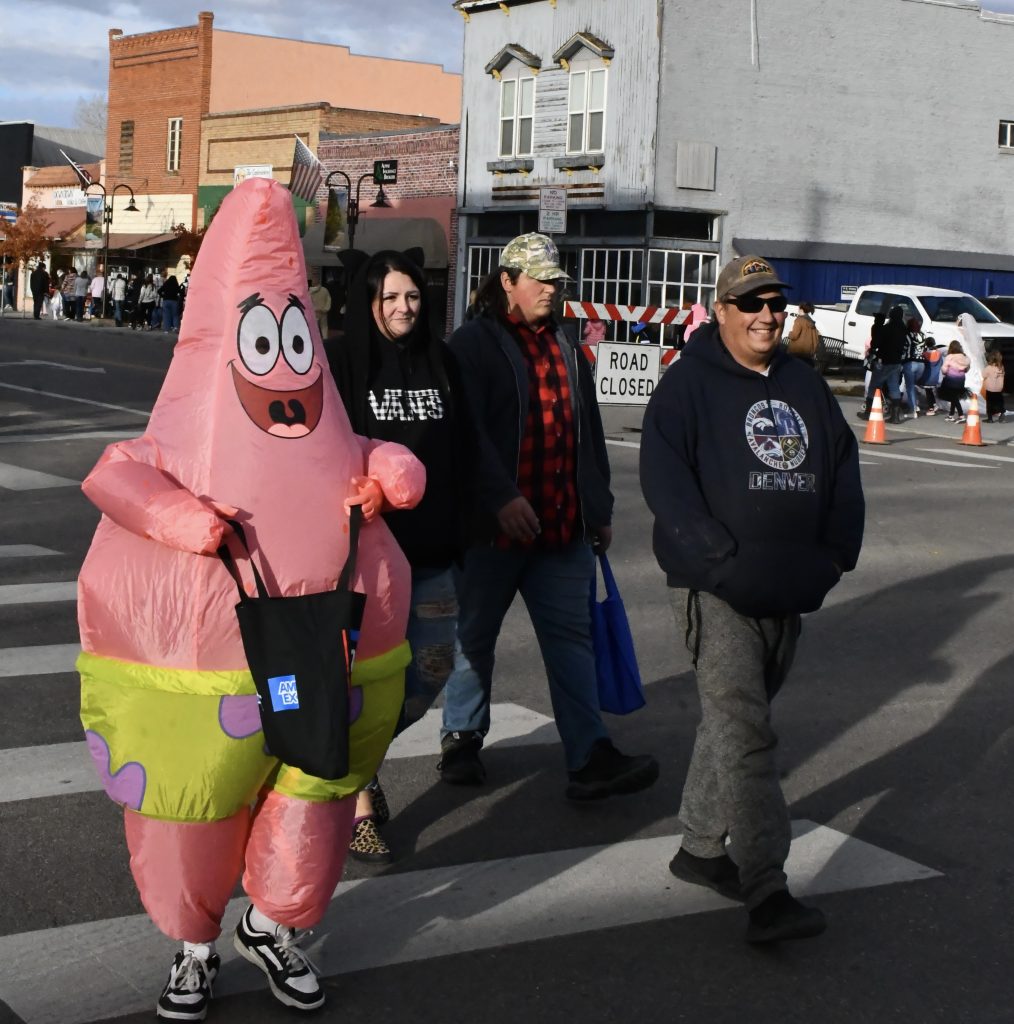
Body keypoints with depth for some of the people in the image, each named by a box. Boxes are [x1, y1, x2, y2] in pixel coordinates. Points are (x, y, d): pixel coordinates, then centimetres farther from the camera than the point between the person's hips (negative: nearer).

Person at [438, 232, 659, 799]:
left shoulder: (566, 347, 16)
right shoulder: (476, 343, -5)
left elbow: (590, 431, 20)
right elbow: (467, 429, -16)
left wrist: (601, 508, 19)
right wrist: (501, 497, -25)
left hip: (565, 524, 5)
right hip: (494, 520, -5)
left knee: (572, 636, 1)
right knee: (475, 634, 9)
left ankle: (591, 757, 0)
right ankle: (462, 738, 25)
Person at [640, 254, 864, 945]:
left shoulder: (805, 387, 15)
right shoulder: (690, 383, -5)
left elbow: (843, 466, 18)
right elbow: (663, 474, -13)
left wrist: (838, 551, 6)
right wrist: (719, 553, -21)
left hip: (788, 592, 7)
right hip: (716, 592, -6)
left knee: (733, 719, 16)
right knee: (745, 732, -13)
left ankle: (702, 847, 30)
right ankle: (767, 893, -15)